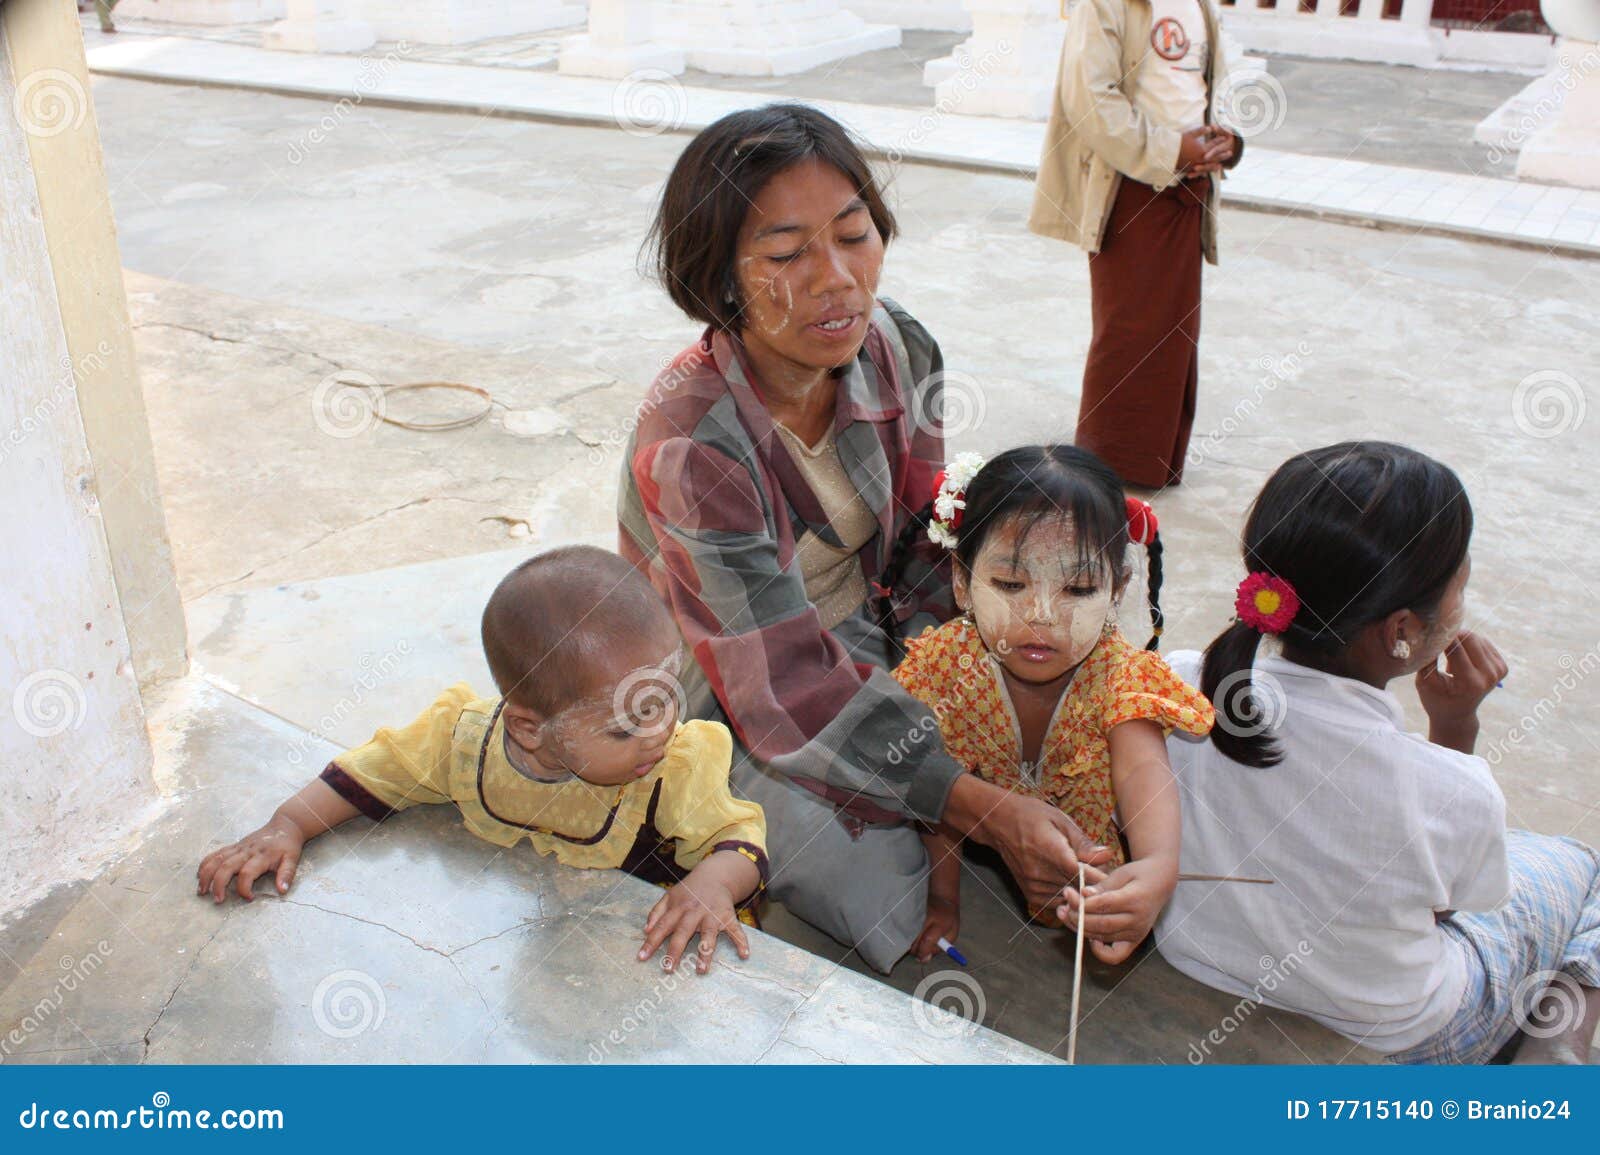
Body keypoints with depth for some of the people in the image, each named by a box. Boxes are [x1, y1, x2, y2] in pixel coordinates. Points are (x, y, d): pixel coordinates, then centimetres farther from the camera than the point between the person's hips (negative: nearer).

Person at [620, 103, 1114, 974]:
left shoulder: (896, 350, -13)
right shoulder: (690, 444, -31)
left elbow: (924, 555, 0)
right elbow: (790, 693, -30)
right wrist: (987, 812, -35)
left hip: (869, 647, 6)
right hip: (736, 706, -6)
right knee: (888, 893, -21)